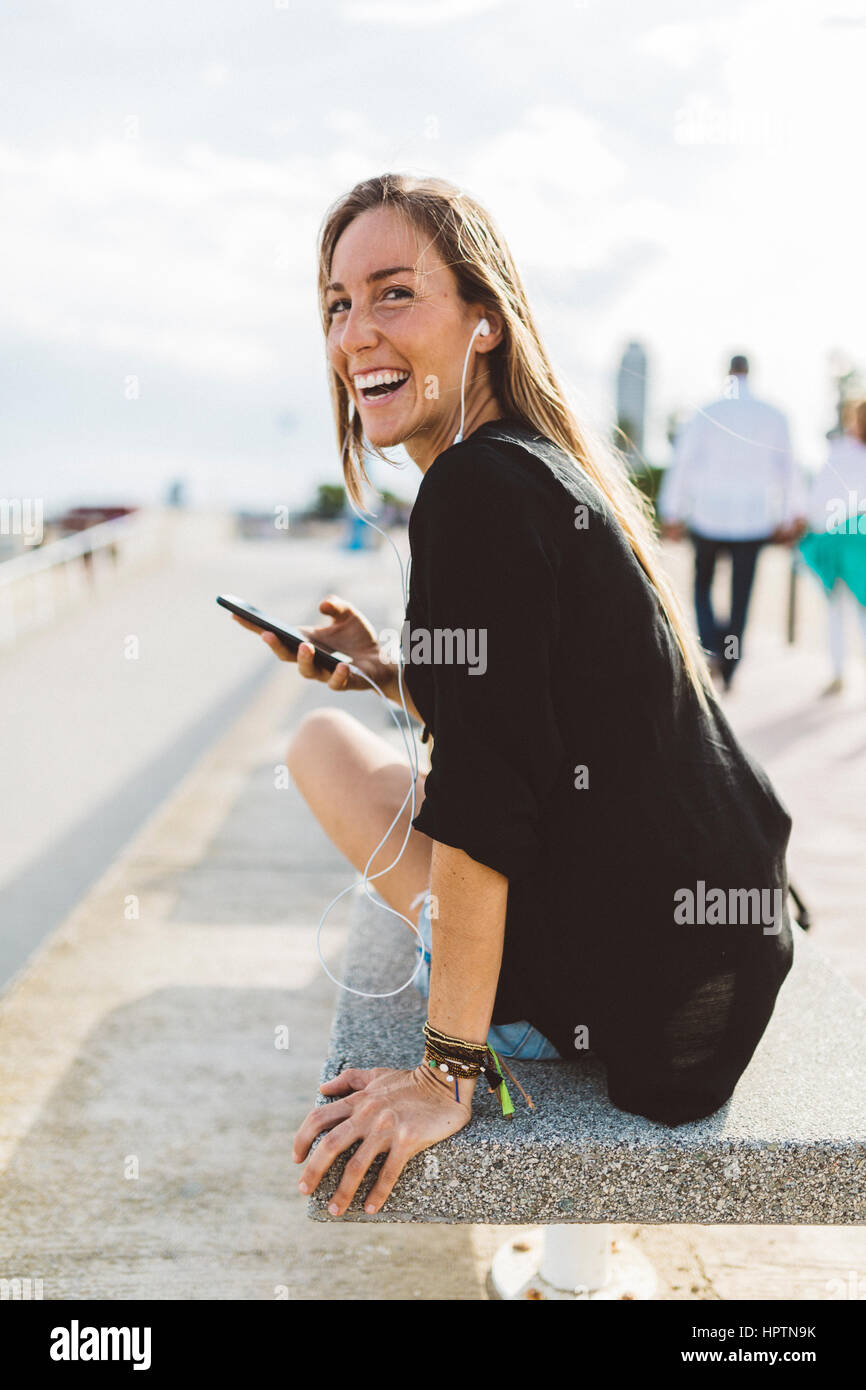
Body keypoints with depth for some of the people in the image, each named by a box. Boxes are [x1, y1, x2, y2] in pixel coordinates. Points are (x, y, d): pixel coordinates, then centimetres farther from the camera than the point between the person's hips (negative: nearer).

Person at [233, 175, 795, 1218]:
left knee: (321, 740, 4)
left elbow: (481, 800, -22)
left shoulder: (477, 487, -18)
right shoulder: (556, 468, 11)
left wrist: (446, 1073, -19)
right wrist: (383, 670, 14)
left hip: (633, 993, -9)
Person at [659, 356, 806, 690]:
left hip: (709, 516, -1)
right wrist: (791, 516, 16)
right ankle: (729, 670, 12)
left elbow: (681, 465, -6)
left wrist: (672, 515, 2)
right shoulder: (774, 418, -1)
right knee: (741, 593, 10)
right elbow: (788, 469, 5)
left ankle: (711, 649, -6)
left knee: (702, 584, 17)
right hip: (754, 520, 1)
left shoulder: (706, 415, -7)